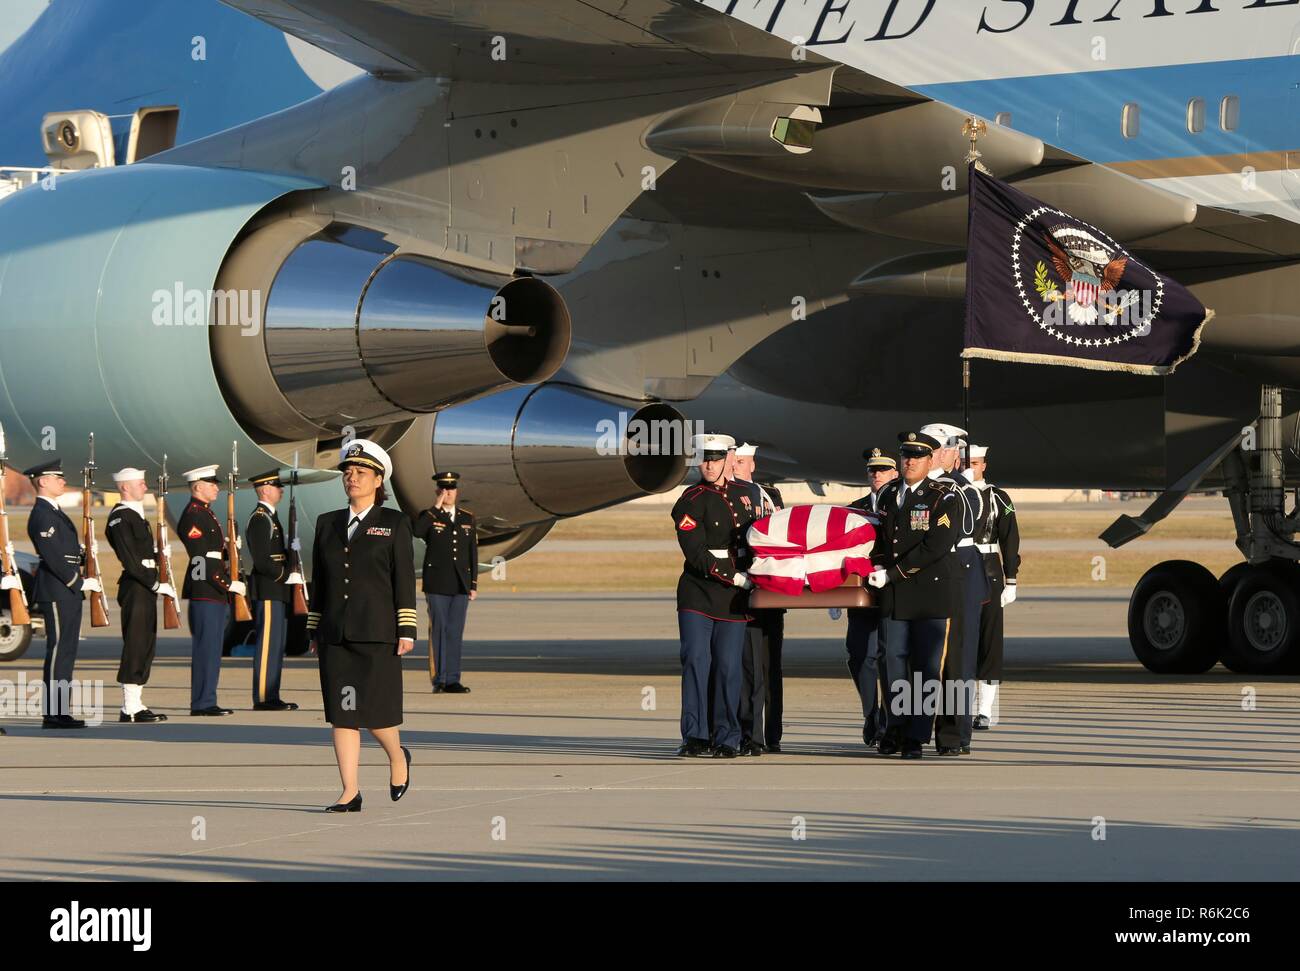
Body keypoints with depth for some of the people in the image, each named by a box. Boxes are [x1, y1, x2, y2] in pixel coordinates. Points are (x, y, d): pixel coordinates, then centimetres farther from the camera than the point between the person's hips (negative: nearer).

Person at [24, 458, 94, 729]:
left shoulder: (54, 512, 19)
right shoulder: (42, 516, -14)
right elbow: (53, 557, -20)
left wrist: (80, 582, 14)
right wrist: (80, 583, -17)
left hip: (68, 591, 10)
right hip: (55, 592, -10)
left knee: (66, 652, 11)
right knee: (58, 650, -9)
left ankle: (61, 710, 14)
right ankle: (52, 714, -8)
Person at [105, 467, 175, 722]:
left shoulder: (137, 515, 19)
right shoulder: (120, 517, -12)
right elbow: (129, 560, -19)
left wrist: (158, 583, 14)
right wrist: (156, 584, -18)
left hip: (146, 588, 10)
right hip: (134, 588, -10)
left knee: (145, 646, 11)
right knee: (135, 646, -9)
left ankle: (136, 704, 15)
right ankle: (130, 708, -8)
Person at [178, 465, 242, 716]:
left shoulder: (206, 514, 19)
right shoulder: (192, 516, -13)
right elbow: (201, 559, -18)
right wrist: (229, 584, -17)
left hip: (216, 592, 10)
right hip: (204, 592, -10)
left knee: (211, 648, 11)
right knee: (206, 648, -8)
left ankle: (207, 702, 15)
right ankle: (202, 704, -7)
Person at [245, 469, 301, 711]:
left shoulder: (269, 517, 18)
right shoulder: (259, 519, -14)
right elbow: (262, 561, -20)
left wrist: (290, 571, 11)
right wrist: (288, 576, -16)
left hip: (275, 591, 11)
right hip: (268, 591, -11)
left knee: (276, 643, 12)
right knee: (267, 643, -9)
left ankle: (271, 696, 16)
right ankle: (263, 698, -8)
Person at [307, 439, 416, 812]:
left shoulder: (395, 524, 2)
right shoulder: (328, 524, 13)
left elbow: (405, 580, -1)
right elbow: (319, 582, 16)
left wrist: (406, 631, -7)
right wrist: (314, 630, 13)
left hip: (377, 634, -4)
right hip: (335, 636, 4)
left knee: (376, 712, -6)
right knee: (341, 713, 0)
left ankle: (397, 757, 24)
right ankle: (350, 793, 1)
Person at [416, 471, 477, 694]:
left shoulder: (468, 518, 12)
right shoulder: (429, 516, 2)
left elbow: (473, 552, 12)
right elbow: (417, 532, -22)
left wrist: (473, 584, 7)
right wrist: (436, 507, -18)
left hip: (460, 584, 3)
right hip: (437, 584, -3)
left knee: (455, 632, 1)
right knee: (438, 631, -2)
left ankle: (452, 680, 2)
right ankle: (439, 680, 2)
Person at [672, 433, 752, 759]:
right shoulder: (691, 501, -4)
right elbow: (697, 554, -13)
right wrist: (736, 577, -15)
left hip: (733, 598, 3)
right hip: (698, 594, -3)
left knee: (728, 667, 0)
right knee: (696, 661, -9)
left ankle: (726, 740, 4)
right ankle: (695, 737, -4)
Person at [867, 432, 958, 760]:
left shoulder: (944, 499, -6)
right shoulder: (888, 494, 12)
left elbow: (935, 547, -16)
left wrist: (893, 573, -17)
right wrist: (877, 565, 5)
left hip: (930, 594, -5)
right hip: (894, 596, 5)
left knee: (926, 667, -2)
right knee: (895, 661, 8)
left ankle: (917, 737, 2)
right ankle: (896, 729, 18)